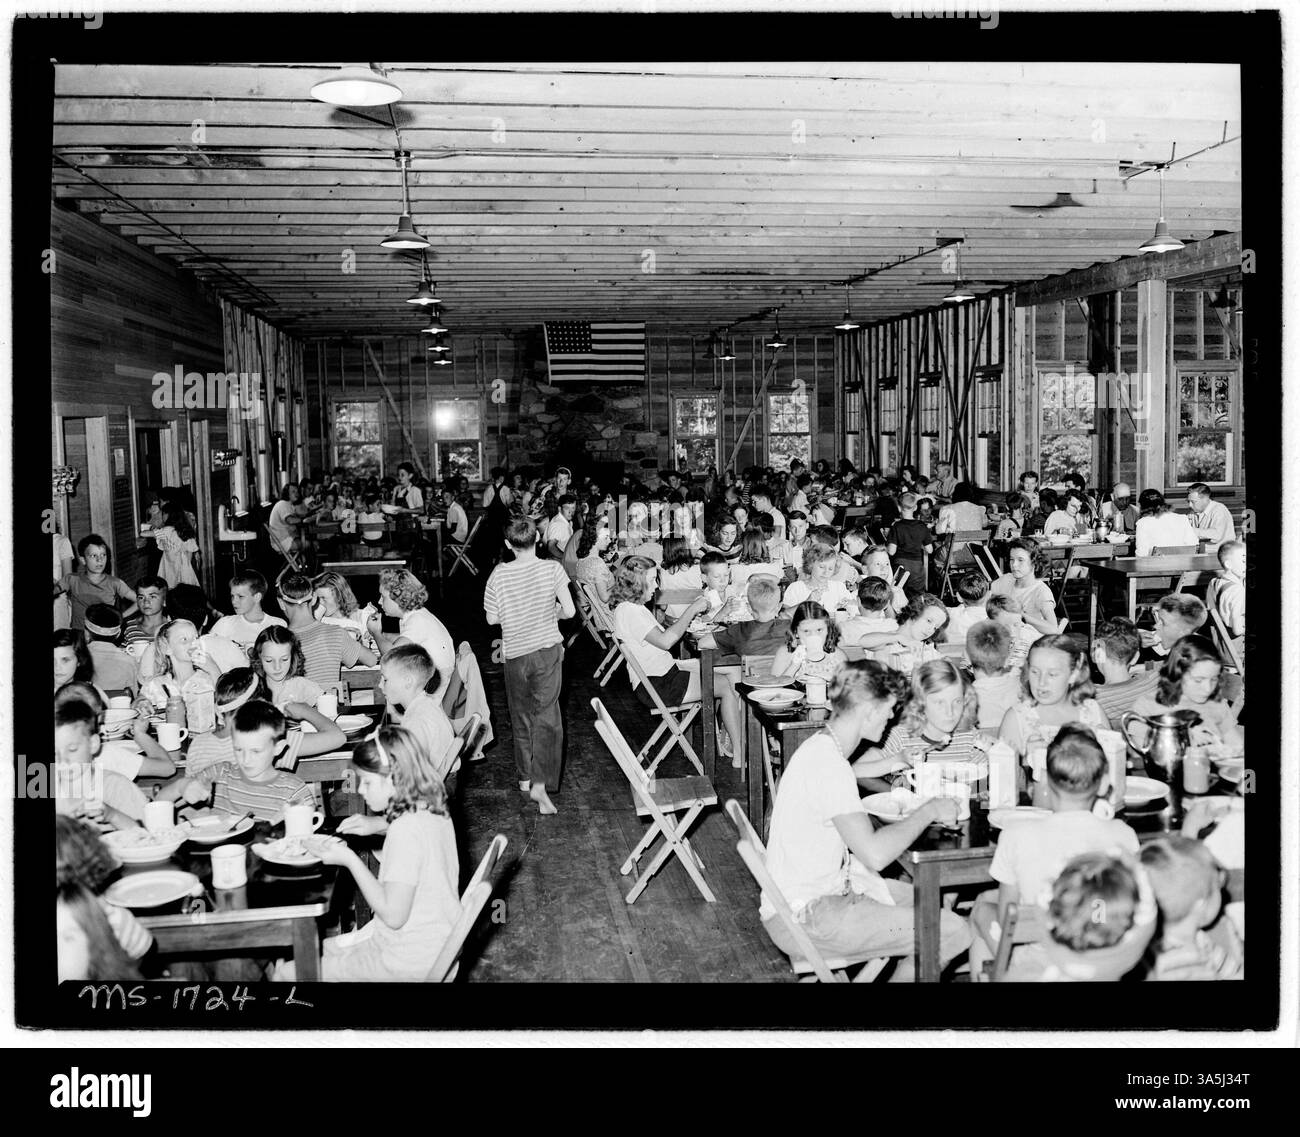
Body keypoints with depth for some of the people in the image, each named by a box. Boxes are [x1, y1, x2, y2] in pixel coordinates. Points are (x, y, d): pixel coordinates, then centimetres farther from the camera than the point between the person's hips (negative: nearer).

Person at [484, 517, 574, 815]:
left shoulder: (499, 574, -8)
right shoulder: (552, 569, -10)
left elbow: (492, 618, -2)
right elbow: (569, 611, -11)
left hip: (514, 653, 2)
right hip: (547, 649, -2)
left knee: (521, 716, 17)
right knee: (546, 717, 0)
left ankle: (525, 777, 28)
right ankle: (540, 783, -11)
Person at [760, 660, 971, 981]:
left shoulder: (821, 746, 8)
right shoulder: (828, 766, -23)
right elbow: (875, 854, -31)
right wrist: (928, 811, -17)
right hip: (804, 919, -10)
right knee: (952, 934, -14)